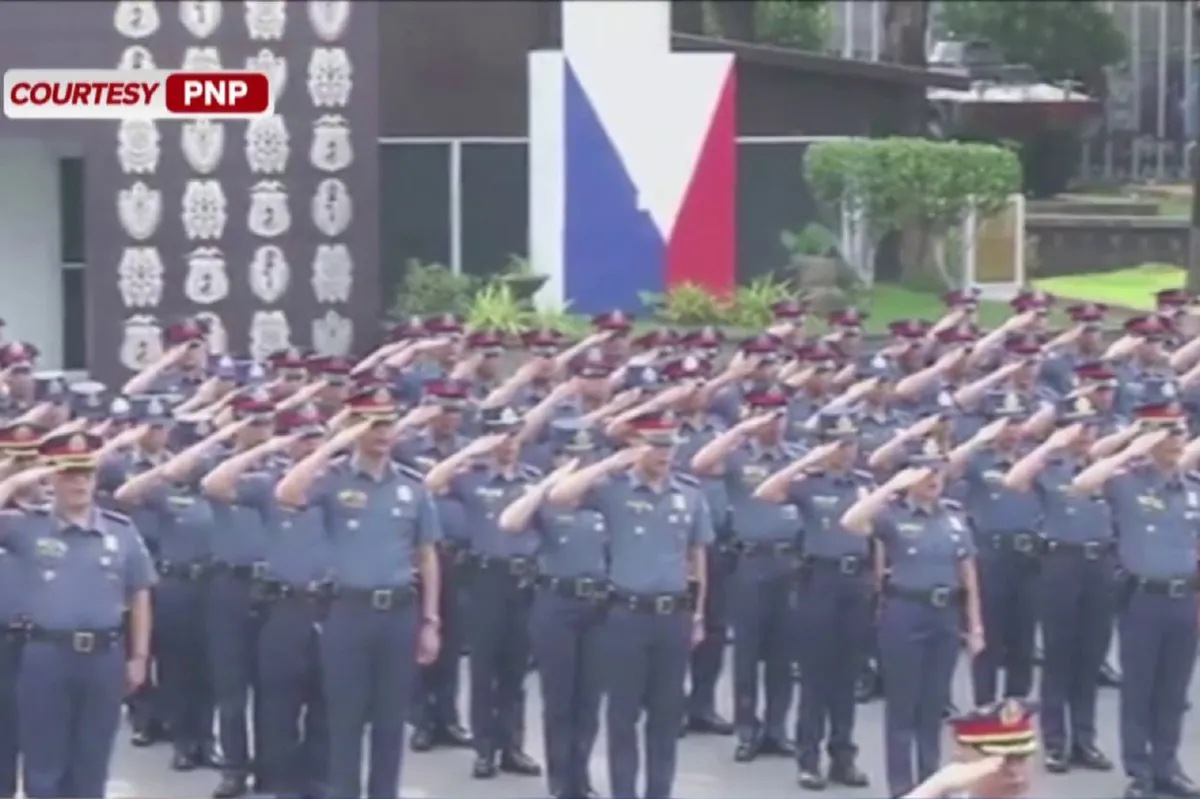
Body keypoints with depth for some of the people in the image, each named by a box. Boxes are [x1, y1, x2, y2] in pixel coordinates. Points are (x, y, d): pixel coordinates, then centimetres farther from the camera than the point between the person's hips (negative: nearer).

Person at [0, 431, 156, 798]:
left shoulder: (122, 530, 4)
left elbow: (139, 596, 9)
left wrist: (139, 656, 8)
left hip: (104, 656, 2)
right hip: (47, 654, -2)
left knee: (91, 767, 12)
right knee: (44, 767, 4)